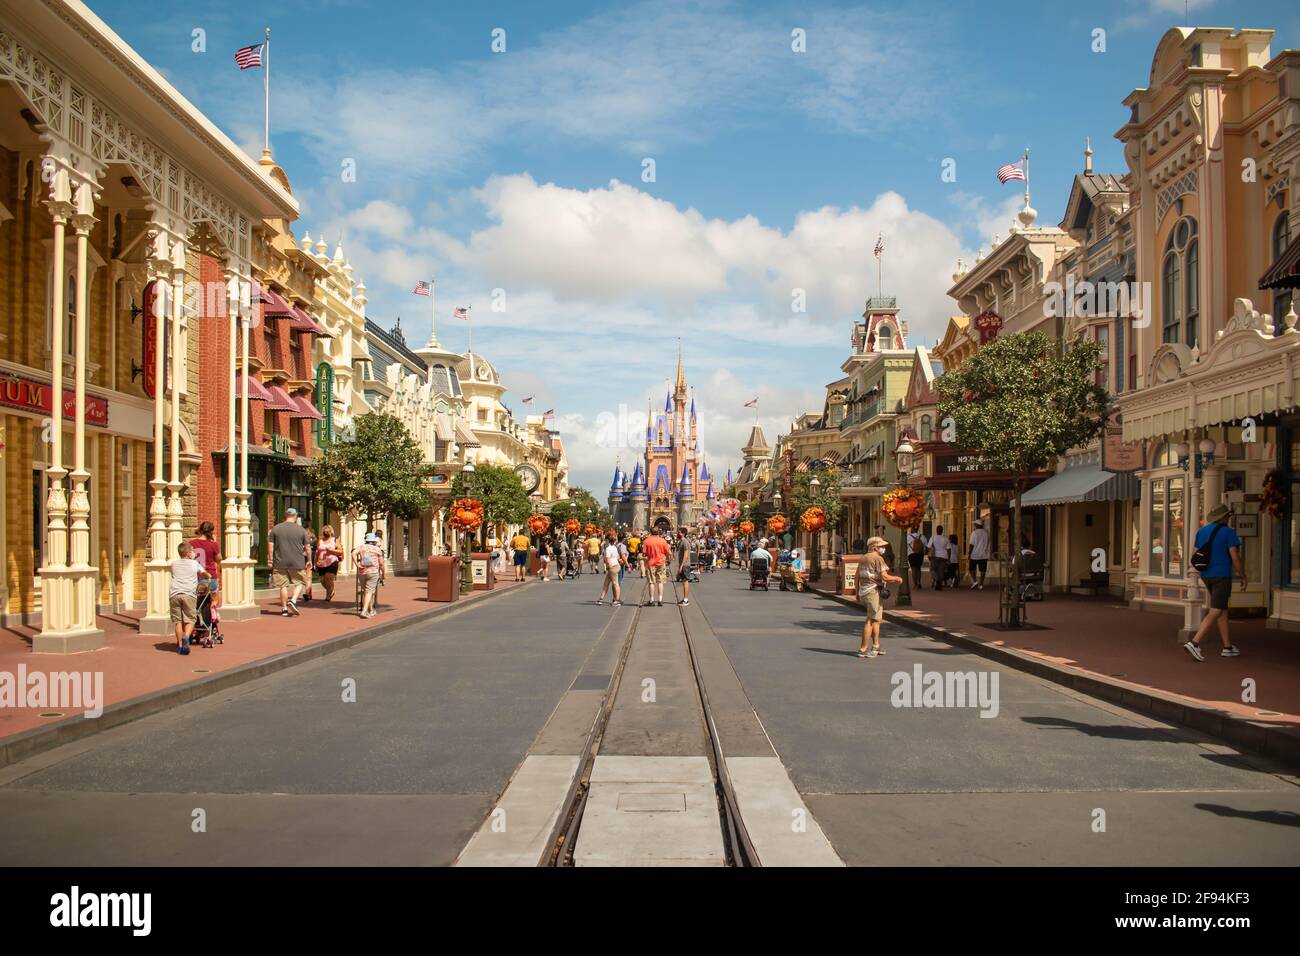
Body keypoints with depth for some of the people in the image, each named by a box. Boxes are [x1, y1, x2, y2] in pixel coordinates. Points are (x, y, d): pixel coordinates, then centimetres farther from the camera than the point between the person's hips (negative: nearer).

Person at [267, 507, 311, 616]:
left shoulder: (275, 529, 4)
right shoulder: (301, 529, 1)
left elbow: (270, 545, 2)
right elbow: (307, 547, 3)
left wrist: (270, 558, 10)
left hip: (280, 562, 2)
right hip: (297, 562, -2)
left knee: (283, 585, 7)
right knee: (299, 583, 10)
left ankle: (284, 609, 9)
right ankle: (293, 601, -11)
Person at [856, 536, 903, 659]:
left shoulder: (863, 559, 15)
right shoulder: (878, 559, -11)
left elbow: (858, 576, 19)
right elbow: (884, 577, -18)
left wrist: (858, 593, 26)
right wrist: (896, 578, 0)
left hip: (863, 592, 9)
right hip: (873, 591, -9)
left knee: (877, 619, 19)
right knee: (871, 620, -5)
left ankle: (876, 646, 23)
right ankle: (863, 649, -5)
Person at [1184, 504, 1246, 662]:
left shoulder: (1202, 531, 8)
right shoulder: (1228, 532, -11)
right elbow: (1235, 557, -14)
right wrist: (1243, 577, -3)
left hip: (1206, 576, 7)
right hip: (1222, 576, -7)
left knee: (1223, 610, 18)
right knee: (1215, 612, -8)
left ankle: (1227, 647, 22)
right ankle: (1194, 643, -21)